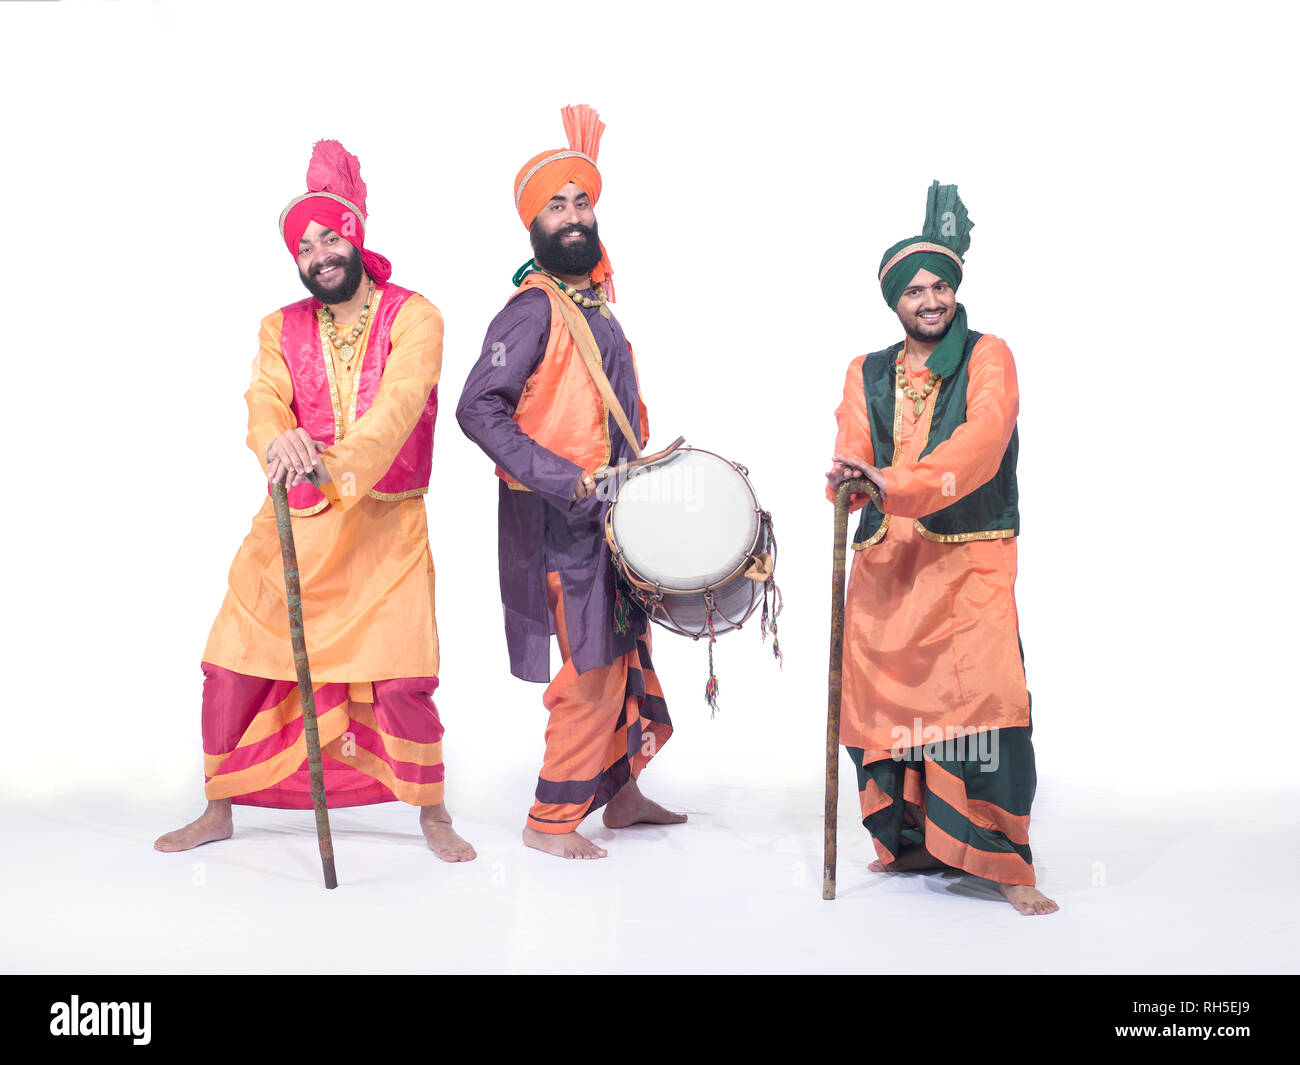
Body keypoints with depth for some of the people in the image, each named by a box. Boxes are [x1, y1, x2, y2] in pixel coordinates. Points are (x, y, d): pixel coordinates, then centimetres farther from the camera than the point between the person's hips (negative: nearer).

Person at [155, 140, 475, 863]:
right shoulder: (283, 328, 10)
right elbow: (265, 402, -8)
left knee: (402, 677, -10)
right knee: (232, 663, 3)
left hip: (385, 524, -3)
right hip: (293, 519, 4)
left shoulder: (413, 317, -2)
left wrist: (335, 463, -37)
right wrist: (279, 441, -34)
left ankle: (433, 815, 11)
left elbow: (400, 404, -20)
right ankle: (219, 811, 22)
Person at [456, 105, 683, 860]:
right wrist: (566, 480, -26)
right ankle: (551, 820, 9)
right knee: (594, 665, -5)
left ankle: (620, 792, 31)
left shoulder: (594, 301, 13)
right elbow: (478, 410, -23)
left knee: (625, 651, 16)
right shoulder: (534, 308, -15)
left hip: (607, 513, 9)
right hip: (563, 518, -9)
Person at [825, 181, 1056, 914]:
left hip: (969, 559, -4)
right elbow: (853, 454, 3)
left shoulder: (989, 358, 3)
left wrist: (898, 483, -27)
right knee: (885, 698, 5)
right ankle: (912, 842, 22)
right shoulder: (867, 373, 16)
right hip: (886, 559, 4)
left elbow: (978, 445, -14)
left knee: (986, 698, -16)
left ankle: (1006, 862, -7)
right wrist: (848, 482, -22)